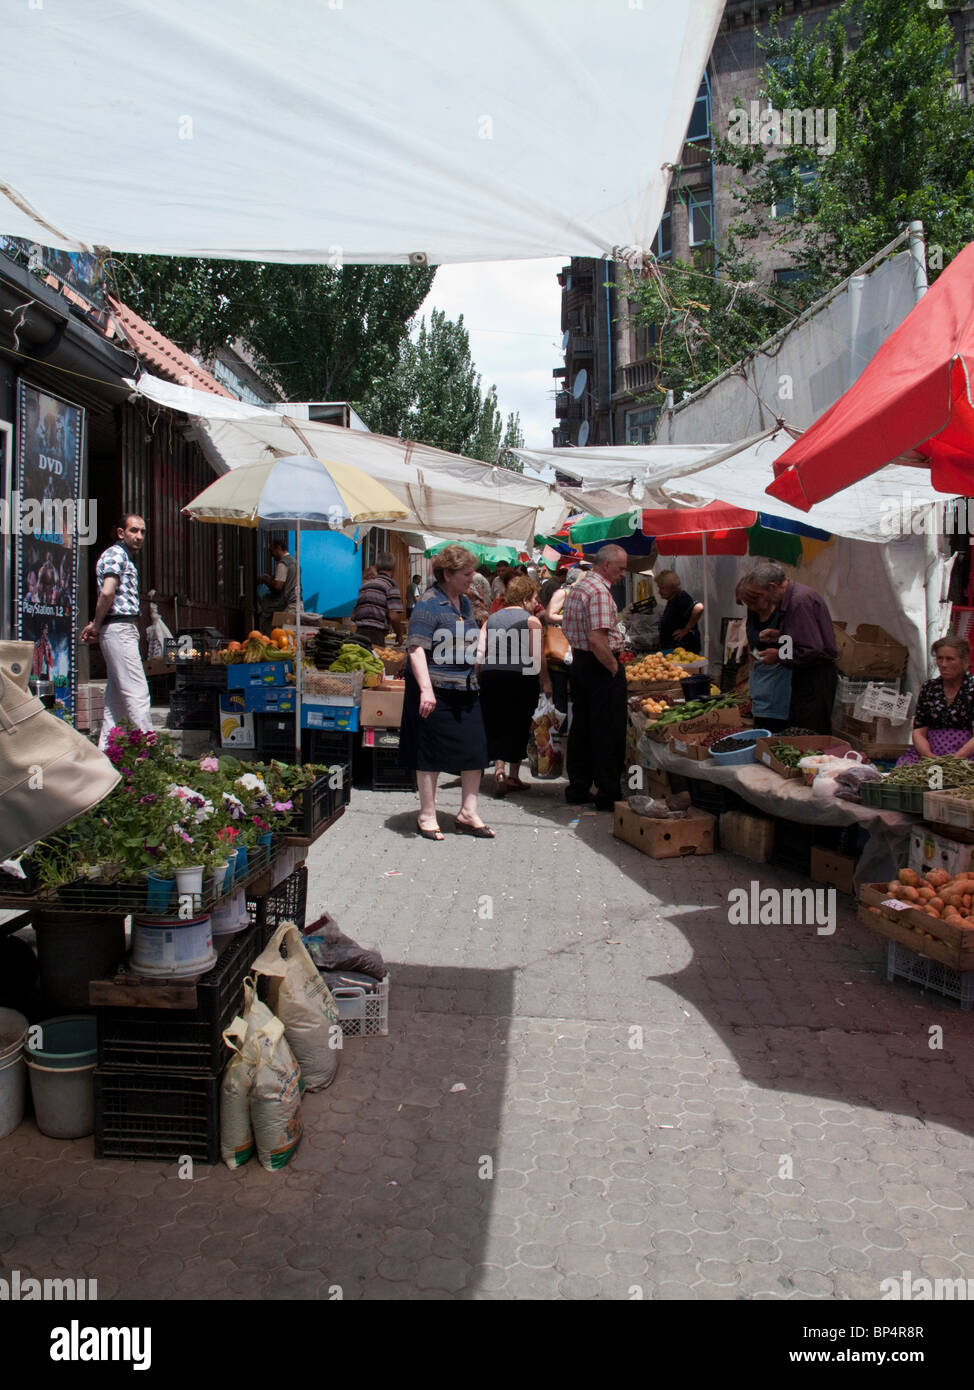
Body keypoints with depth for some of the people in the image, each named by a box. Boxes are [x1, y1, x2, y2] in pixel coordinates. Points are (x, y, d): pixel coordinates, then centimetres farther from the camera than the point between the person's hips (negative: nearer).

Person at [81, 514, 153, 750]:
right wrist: (96, 625, -11)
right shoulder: (115, 554, -8)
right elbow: (107, 592, -21)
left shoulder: (126, 558, 23)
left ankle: (105, 750, 15)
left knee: (116, 695, 11)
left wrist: (97, 626, 5)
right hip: (120, 628, -10)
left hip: (125, 629, 10)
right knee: (137, 691, -11)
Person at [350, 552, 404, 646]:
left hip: (359, 632, 6)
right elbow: (394, 616, -12)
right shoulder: (391, 585, -2)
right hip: (376, 635, -6)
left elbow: (353, 616, 18)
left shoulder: (365, 584, 18)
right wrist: (399, 635, 3)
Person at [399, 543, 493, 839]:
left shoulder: (466, 602, 12)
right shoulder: (429, 604, -13)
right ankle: (427, 817, 15)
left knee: (475, 752, 6)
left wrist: (477, 654, 10)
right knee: (431, 756, 2)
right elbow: (416, 648, -20)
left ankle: (467, 814, 17)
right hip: (435, 692, -7)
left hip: (466, 692, 8)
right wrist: (425, 689, -27)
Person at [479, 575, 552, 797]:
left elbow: (481, 653, 10)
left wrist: (481, 678, 16)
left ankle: (499, 770, -10)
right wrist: (546, 681, 0)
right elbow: (537, 657, -8)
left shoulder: (491, 619, 12)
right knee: (518, 727, 9)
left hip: (490, 677, 3)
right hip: (521, 679, -3)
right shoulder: (531, 621, -3)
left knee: (495, 727, 7)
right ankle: (513, 776, 17)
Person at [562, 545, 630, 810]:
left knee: (581, 728, 15)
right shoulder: (599, 591, -18)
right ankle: (608, 795, 3)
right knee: (608, 732, -2)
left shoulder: (577, 587, 13)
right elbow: (597, 639, -26)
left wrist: (578, 661, 20)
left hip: (579, 664, 10)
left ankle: (578, 788, 22)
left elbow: (567, 631, 19)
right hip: (600, 668, -10)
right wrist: (614, 668, -16)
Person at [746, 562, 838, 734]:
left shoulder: (801, 600, -22)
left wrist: (779, 655, -14)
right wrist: (779, 635, 8)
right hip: (805, 675, 11)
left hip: (816, 679, -11)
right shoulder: (793, 596, 10)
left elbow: (812, 651, -26)